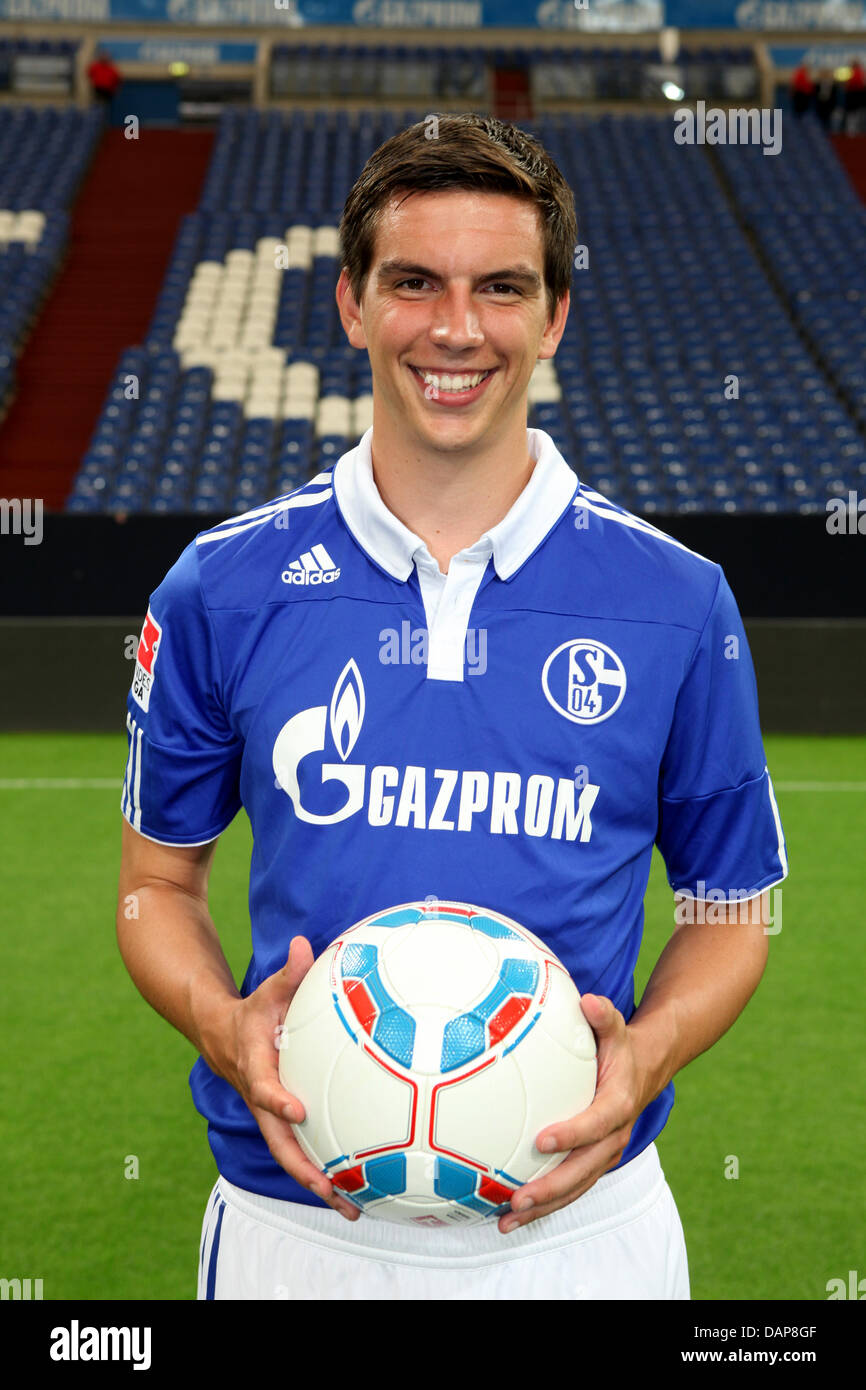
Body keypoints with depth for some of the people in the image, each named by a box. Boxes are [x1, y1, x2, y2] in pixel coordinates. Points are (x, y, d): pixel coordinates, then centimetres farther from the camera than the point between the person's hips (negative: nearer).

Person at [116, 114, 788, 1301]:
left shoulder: (679, 603, -4)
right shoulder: (223, 590, -3)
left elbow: (731, 908, 5)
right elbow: (159, 879, 7)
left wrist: (644, 1055, -14)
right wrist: (227, 1026, -13)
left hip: (580, 1226, 0)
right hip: (297, 1225, 1)